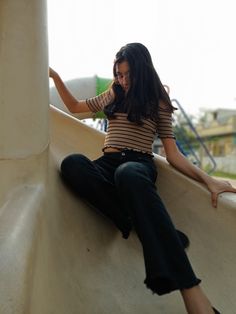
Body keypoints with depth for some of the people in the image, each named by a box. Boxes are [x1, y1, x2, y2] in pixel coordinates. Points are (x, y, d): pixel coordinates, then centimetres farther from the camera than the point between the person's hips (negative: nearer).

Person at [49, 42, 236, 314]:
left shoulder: (159, 104, 10)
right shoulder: (113, 95, 22)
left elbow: (172, 154, 4)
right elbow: (74, 107, 36)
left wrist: (207, 179, -11)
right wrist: (56, 77, 26)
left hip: (139, 165, -4)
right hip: (107, 164, 4)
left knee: (127, 174, -45)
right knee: (72, 164, -33)